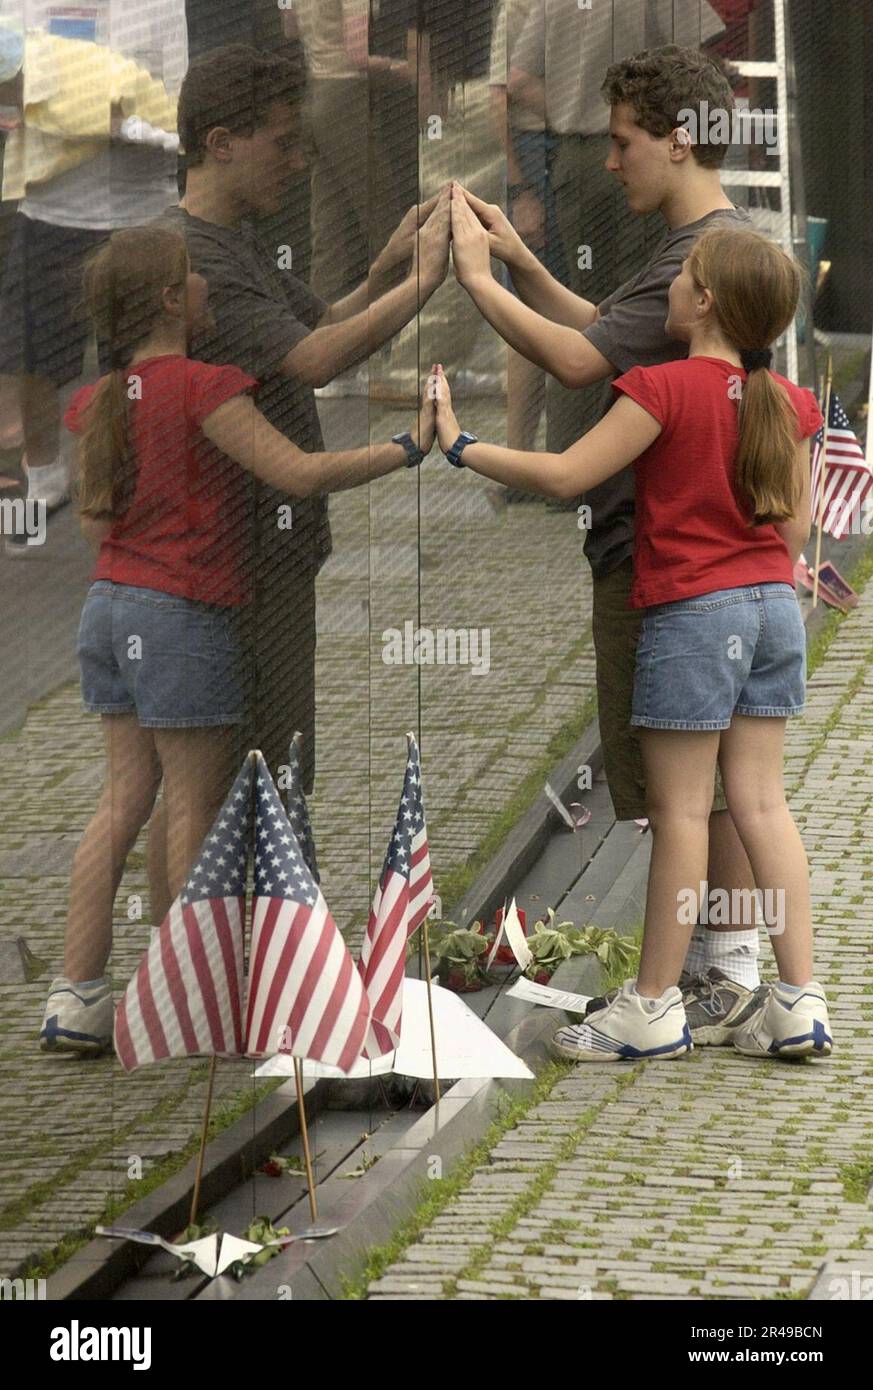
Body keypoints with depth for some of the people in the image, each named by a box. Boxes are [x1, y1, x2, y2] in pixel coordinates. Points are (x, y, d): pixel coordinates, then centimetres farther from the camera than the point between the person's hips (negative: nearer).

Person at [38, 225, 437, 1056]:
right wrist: (409, 448, -16)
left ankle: (76, 998, 7)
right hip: (185, 614, -7)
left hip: (110, 606, 7)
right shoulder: (200, 389, -15)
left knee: (125, 799, 10)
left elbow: (96, 521, 11)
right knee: (197, 805, 2)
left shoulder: (101, 402, 7)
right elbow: (299, 475, -21)